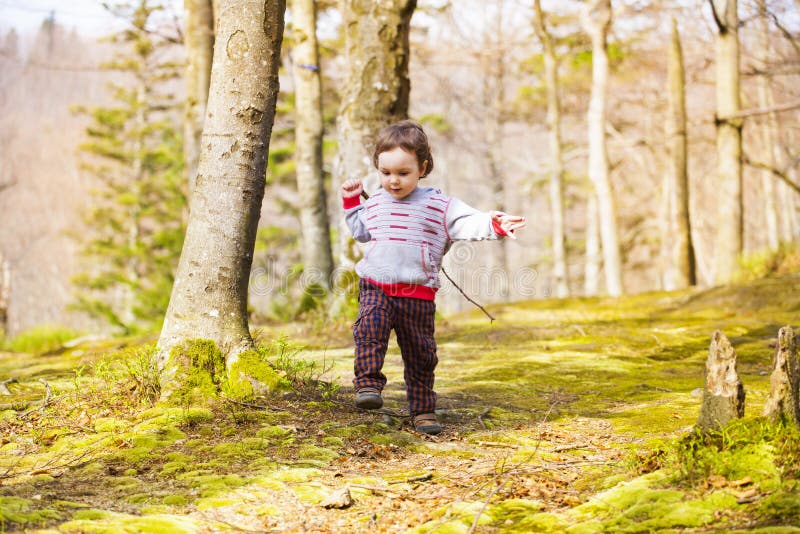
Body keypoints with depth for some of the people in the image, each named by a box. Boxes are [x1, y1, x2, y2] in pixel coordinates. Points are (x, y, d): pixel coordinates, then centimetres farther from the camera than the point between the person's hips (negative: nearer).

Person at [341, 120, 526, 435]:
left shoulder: (438, 206, 0)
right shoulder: (375, 204, 12)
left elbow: (467, 223, -10)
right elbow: (361, 231, 30)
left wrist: (493, 224, -27)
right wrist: (351, 202, 21)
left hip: (418, 293, -1)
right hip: (375, 287, 2)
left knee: (420, 353, 6)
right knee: (370, 329, -28)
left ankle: (422, 410, 15)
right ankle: (368, 385, -31)